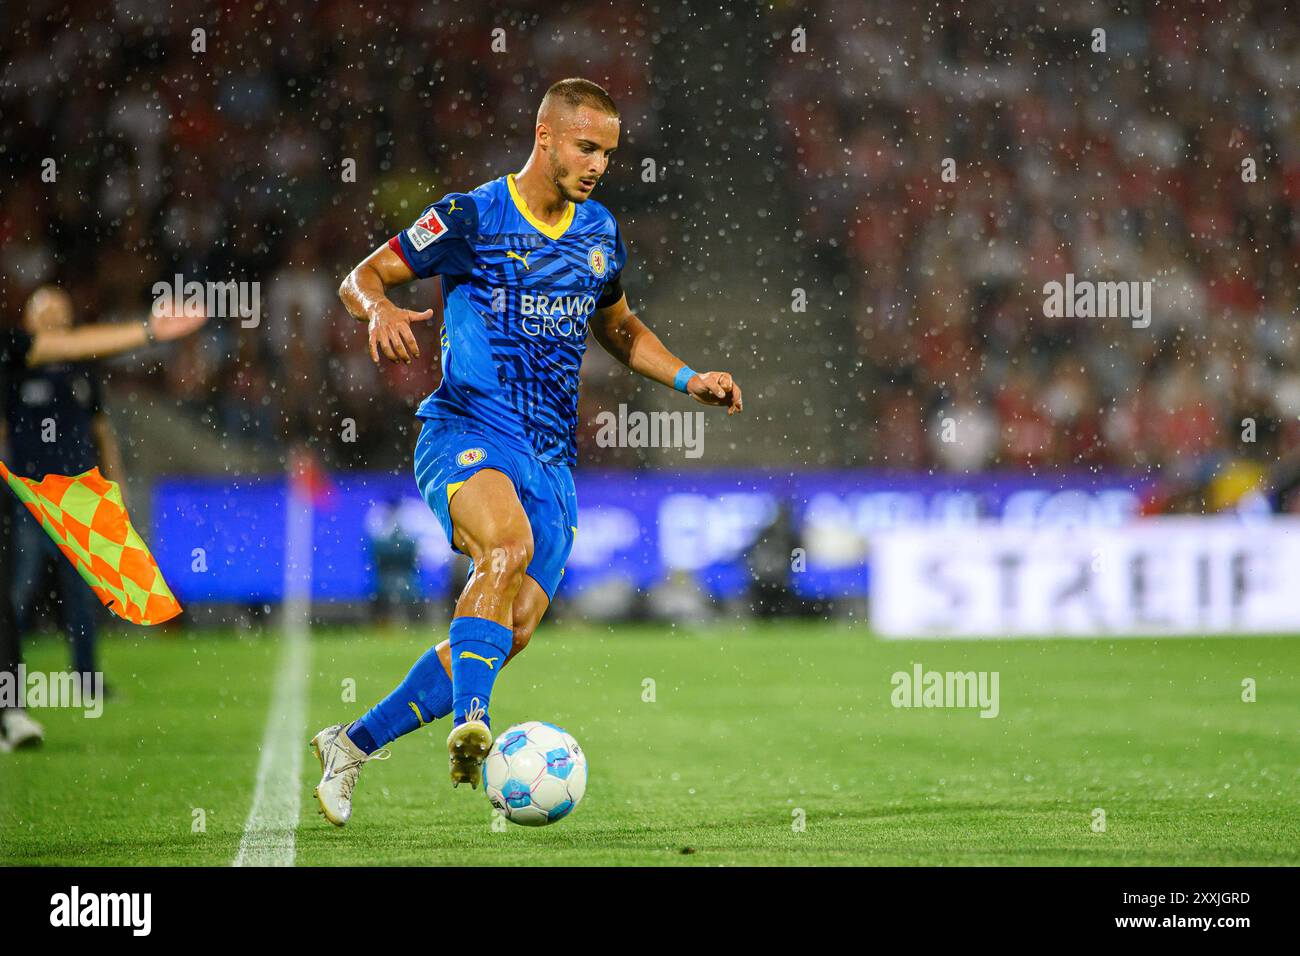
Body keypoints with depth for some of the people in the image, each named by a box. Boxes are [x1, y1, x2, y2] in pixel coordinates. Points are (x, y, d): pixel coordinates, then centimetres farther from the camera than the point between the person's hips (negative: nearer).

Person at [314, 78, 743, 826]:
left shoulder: (601, 234, 13)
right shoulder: (471, 217, -3)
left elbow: (619, 328, 30)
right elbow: (361, 278, 2)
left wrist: (690, 380, 16)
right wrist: (381, 310, -21)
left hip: (552, 457, 6)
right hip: (468, 433, -6)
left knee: (512, 630, -3)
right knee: (509, 544, -37)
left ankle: (354, 743, 12)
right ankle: (472, 724, -43)